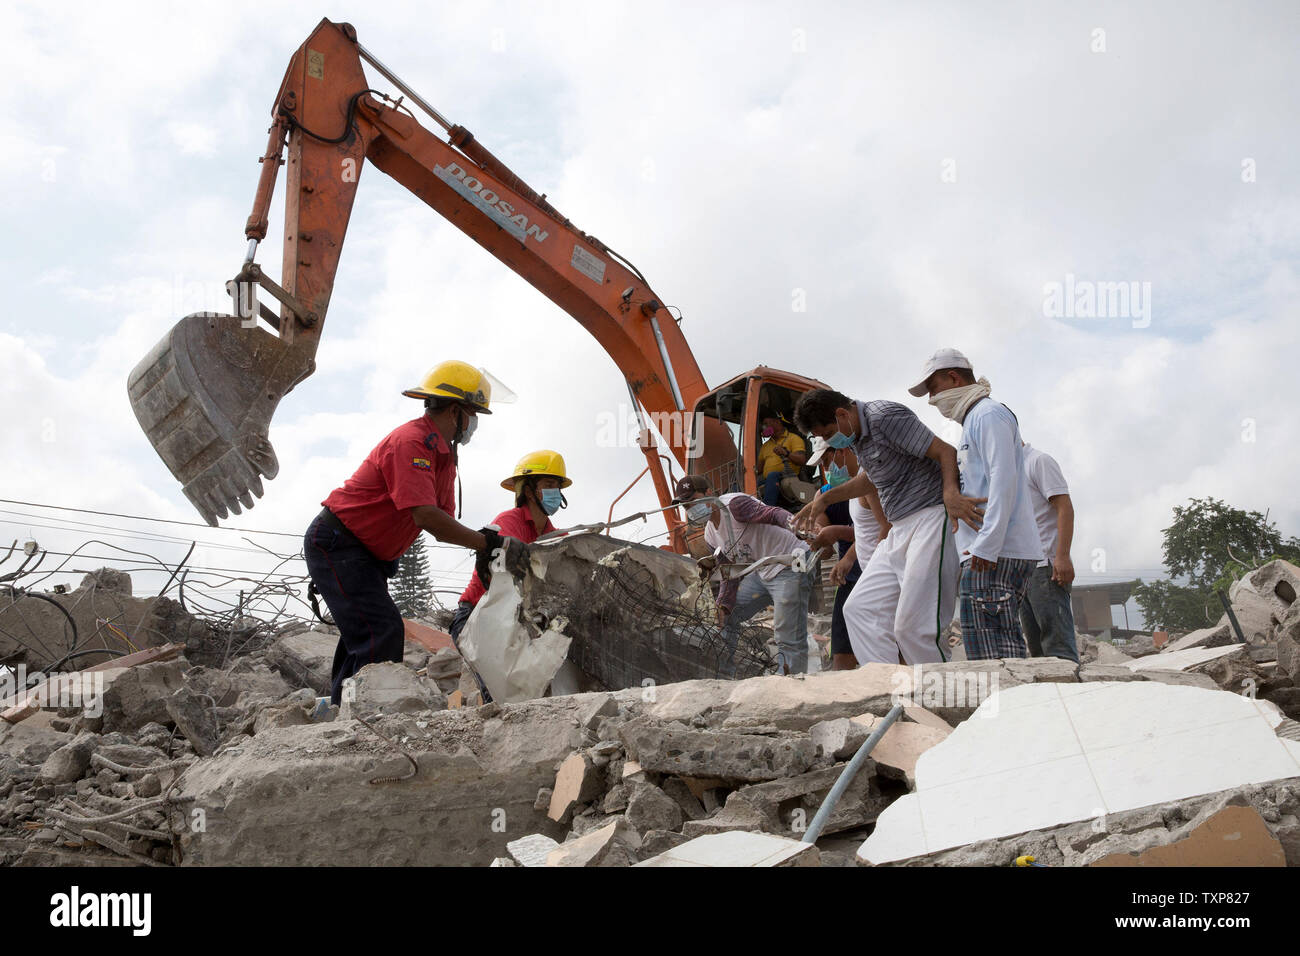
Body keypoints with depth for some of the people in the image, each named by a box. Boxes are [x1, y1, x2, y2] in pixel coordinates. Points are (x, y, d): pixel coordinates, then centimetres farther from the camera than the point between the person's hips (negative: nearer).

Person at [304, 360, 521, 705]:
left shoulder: (445, 456, 9)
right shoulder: (409, 441, -22)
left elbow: (442, 523, 6)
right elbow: (425, 516, -31)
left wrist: (483, 544, -12)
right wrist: (486, 542, -26)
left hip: (369, 554, 11)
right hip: (336, 543, -11)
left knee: (362, 638, 11)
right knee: (382, 633, -19)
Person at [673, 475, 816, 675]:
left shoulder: (734, 505, -16)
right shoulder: (711, 536, 11)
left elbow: (774, 514, -31)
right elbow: (731, 575, 16)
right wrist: (724, 605, 2)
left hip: (790, 568, -10)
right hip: (763, 572, 10)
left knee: (789, 639, -13)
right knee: (725, 617, 13)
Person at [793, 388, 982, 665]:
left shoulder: (886, 416, -14)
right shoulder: (856, 436, 13)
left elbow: (946, 451, -18)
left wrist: (950, 492, -35)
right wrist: (824, 499, 33)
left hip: (931, 518, -10)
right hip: (899, 529, 10)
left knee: (913, 626, -15)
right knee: (860, 608, 3)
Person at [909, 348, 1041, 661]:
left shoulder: (989, 414, -4)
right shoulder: (973, 419, 27)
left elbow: (1004, 479, -16)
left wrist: (986, 544, -23)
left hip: (995, 553, -10)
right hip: (984, 553, 10)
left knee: (990, 653, -14)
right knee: (1004, 649, 7)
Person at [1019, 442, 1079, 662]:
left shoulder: (1039, 461, -2)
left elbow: (1065, 508, -12)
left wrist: (1062, 557, -21)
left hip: (1045, 567, -9)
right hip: (1023, 570, 9)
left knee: (1057, 644, -13)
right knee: (1037, 648, 7)